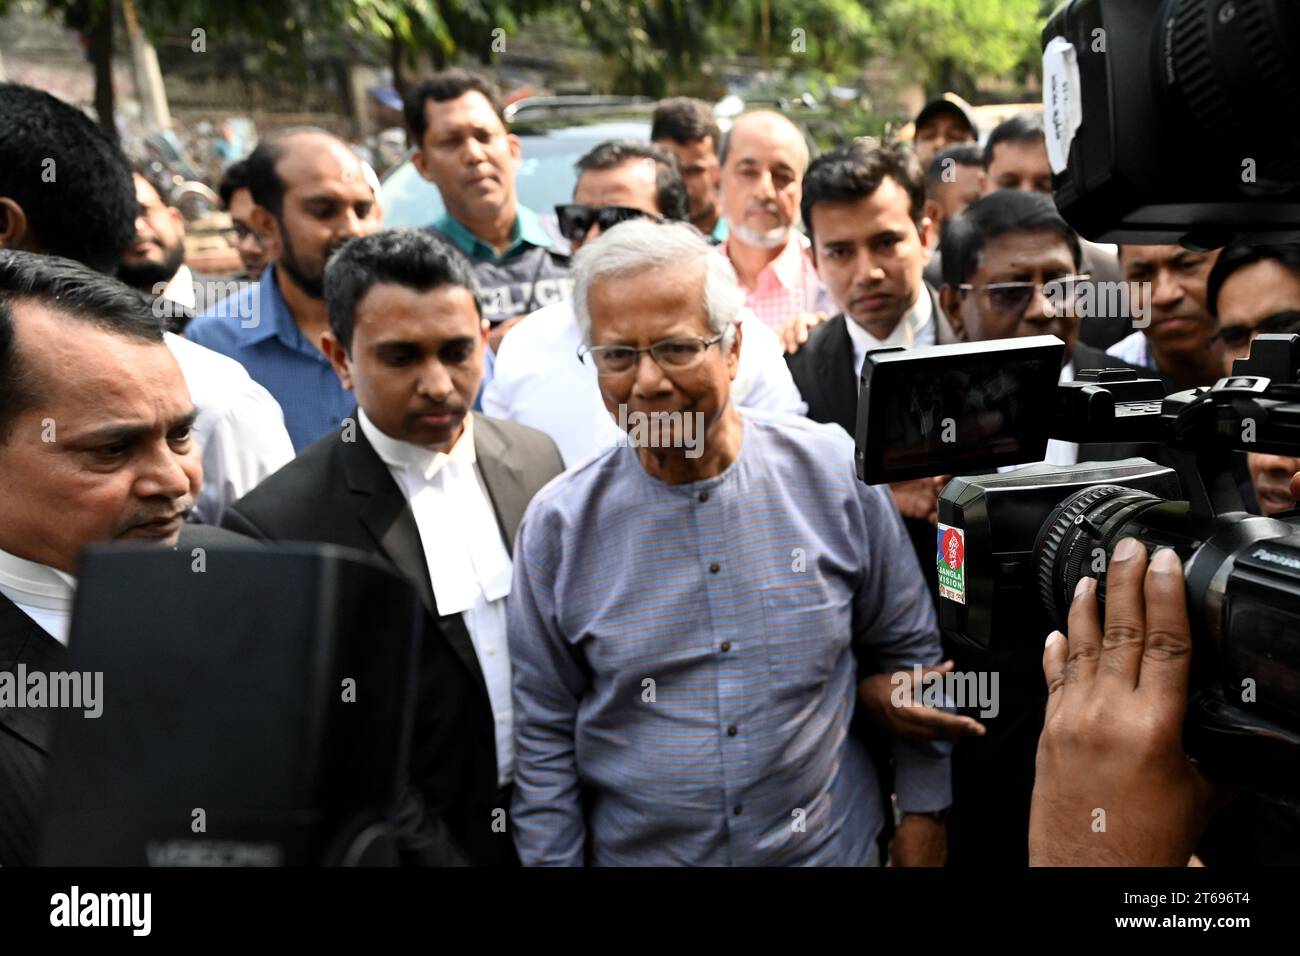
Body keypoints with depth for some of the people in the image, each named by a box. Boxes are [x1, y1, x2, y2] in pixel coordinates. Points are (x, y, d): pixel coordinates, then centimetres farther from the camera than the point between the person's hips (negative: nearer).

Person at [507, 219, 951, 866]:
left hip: (836, 845, 1)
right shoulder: (558, 526, -12)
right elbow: (545, 740, -5)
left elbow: (910, 651, -1)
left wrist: (922, 814, 1)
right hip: (634, 853, 0)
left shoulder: (837, 472, -12)